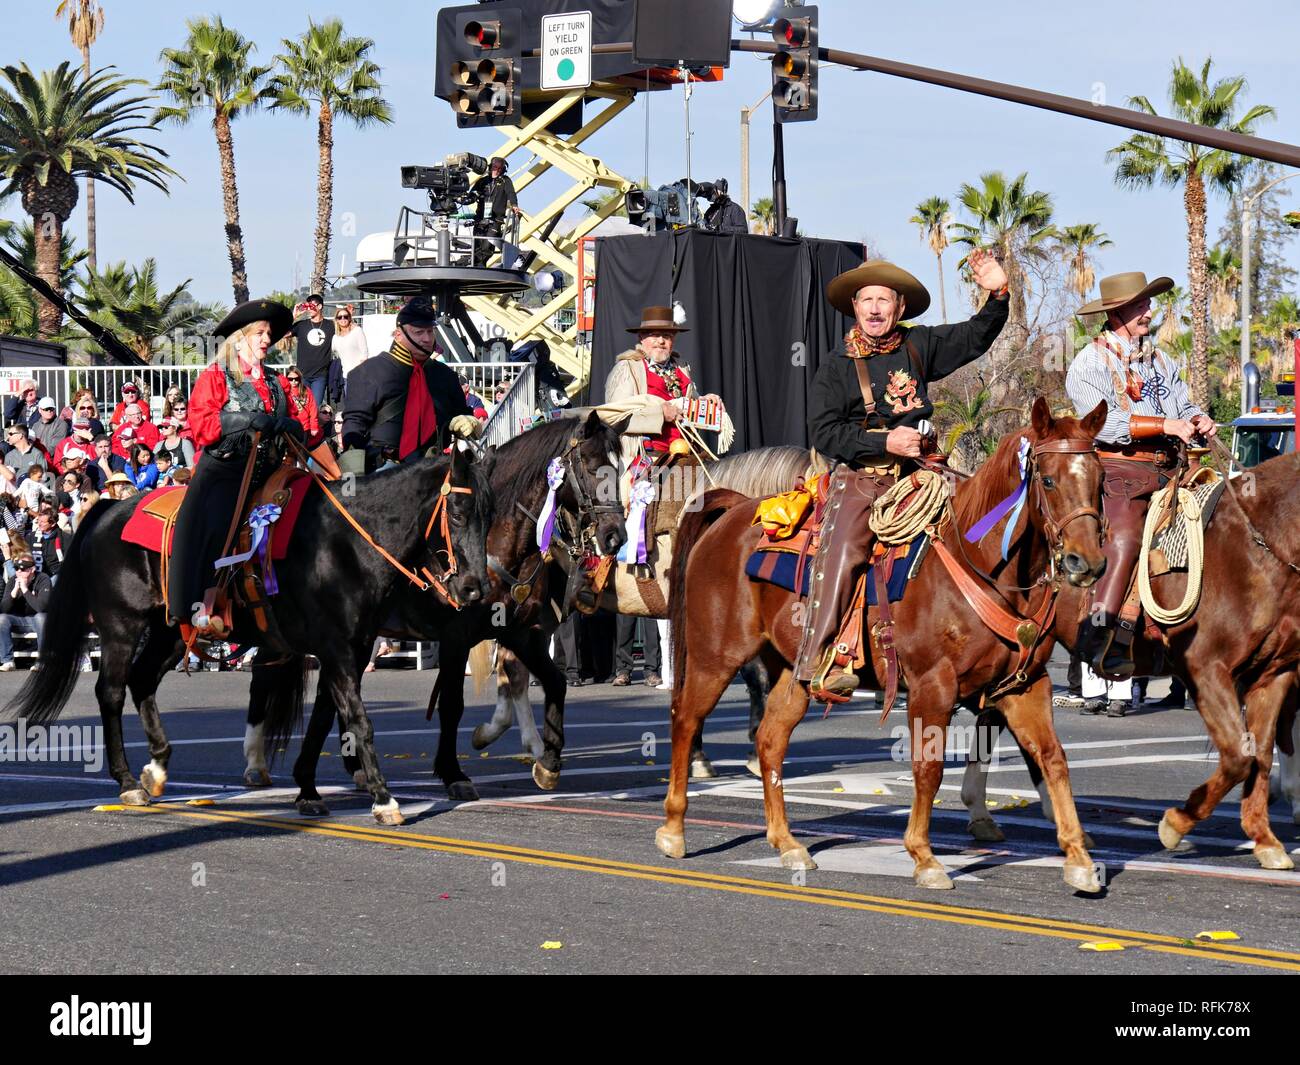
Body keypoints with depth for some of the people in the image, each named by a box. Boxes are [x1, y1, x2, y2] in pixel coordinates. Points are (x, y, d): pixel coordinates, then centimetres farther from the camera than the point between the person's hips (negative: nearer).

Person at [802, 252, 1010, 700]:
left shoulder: (919, 344, 11)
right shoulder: (836, 364, 1)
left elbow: (975, 338, 21)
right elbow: (825, 432, -4)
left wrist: (997, 296, 4)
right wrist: (885, 443, -14)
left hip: (913, 472, 4)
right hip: (858, 476, -4)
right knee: (843, 550, -24)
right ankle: (822, 663, -28)